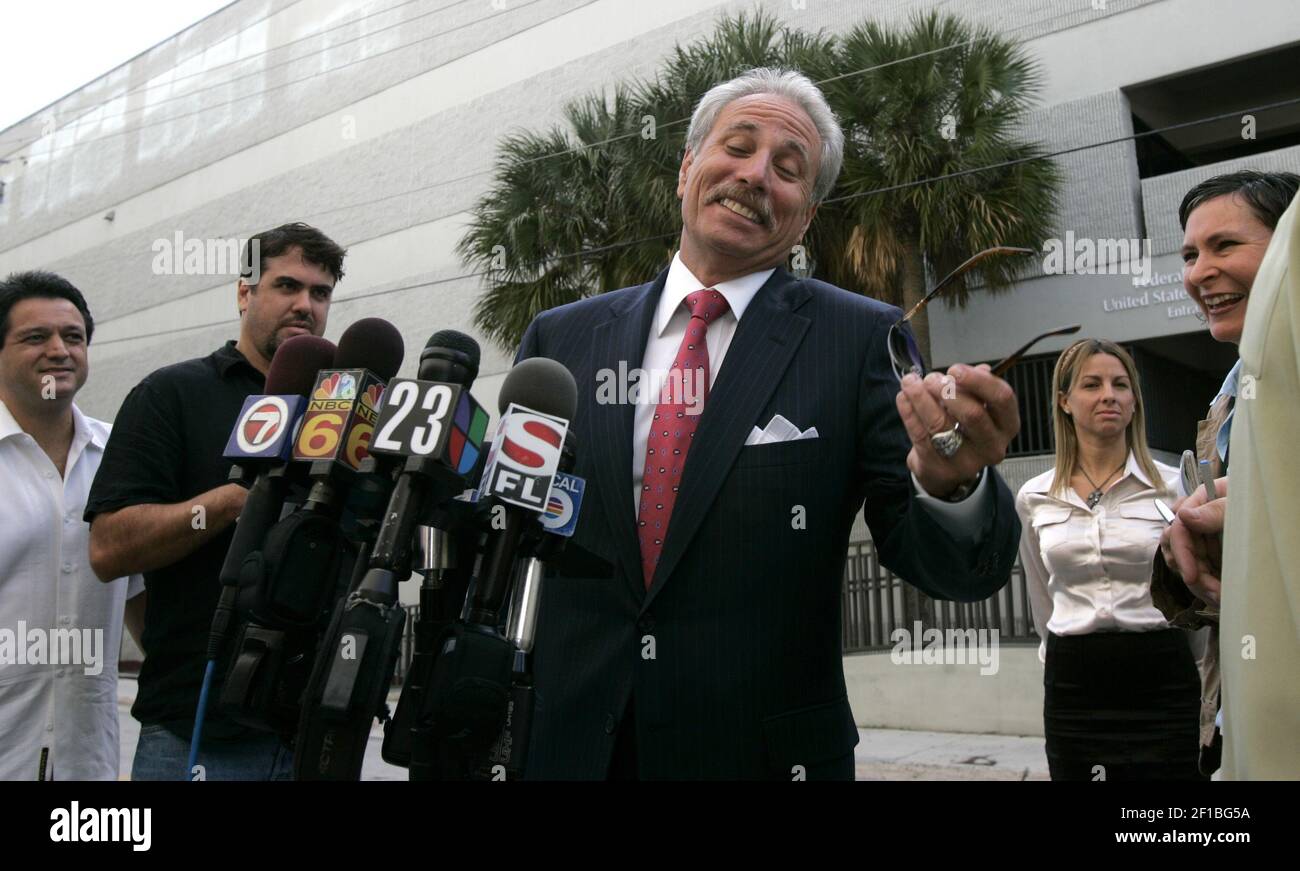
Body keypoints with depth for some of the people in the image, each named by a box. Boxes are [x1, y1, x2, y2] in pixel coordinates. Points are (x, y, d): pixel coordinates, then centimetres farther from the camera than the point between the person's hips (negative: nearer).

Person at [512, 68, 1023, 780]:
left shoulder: (861, 339, -6)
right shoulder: (559, 339, 1)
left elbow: (949, 571, -10)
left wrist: (951, 484, -31)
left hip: (764, 750, -2)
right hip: (563, 748, 2)